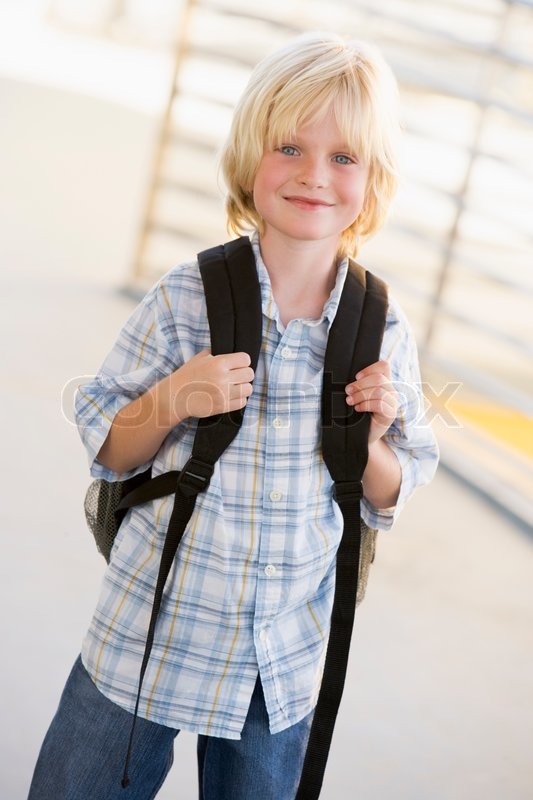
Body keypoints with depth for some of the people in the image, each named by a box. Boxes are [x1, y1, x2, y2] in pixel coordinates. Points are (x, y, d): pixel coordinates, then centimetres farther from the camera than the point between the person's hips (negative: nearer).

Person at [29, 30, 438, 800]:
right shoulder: (183, 300, -13)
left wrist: (370, 436, -14)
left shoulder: (383, 330, -5)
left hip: (286, 659, 2)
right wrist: (172, 401, -21)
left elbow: (387, 500, 6)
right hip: (150, 641, -2)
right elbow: (105, 453, -3)